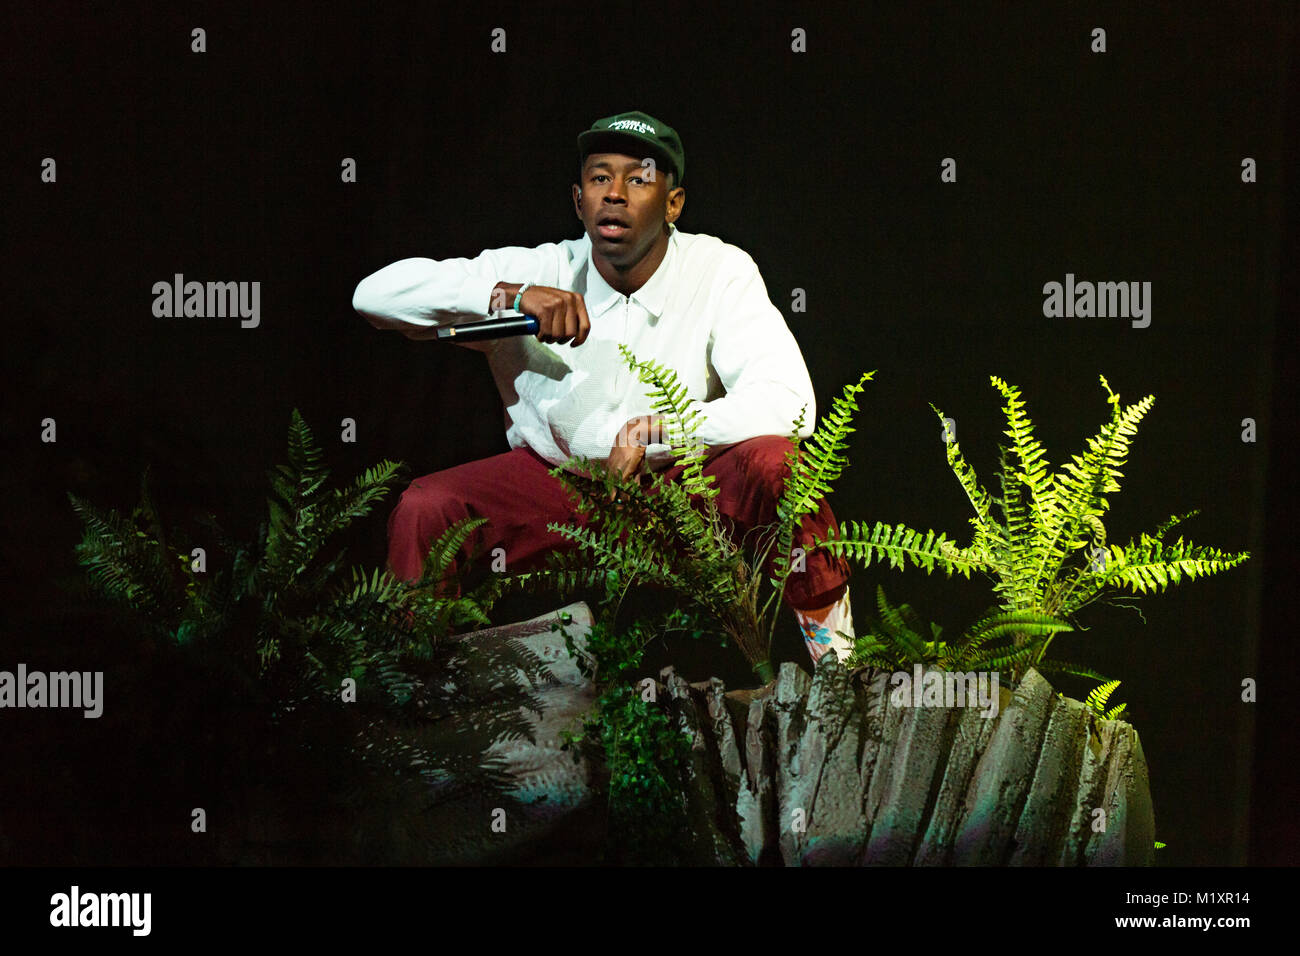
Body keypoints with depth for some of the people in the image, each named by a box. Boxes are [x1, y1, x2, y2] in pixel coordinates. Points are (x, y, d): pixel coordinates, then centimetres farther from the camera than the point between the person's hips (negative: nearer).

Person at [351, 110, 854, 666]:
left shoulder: (719, 271, -15)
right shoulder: (540, 270, -11)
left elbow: (789, 403, -27)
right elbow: (375, 294, -16)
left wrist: (645, 437, -28)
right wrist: (508, 295, -29)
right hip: (557, 483, 2)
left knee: (770, 459, -31)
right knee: (423, 508, -23)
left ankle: (830, 646, -4)